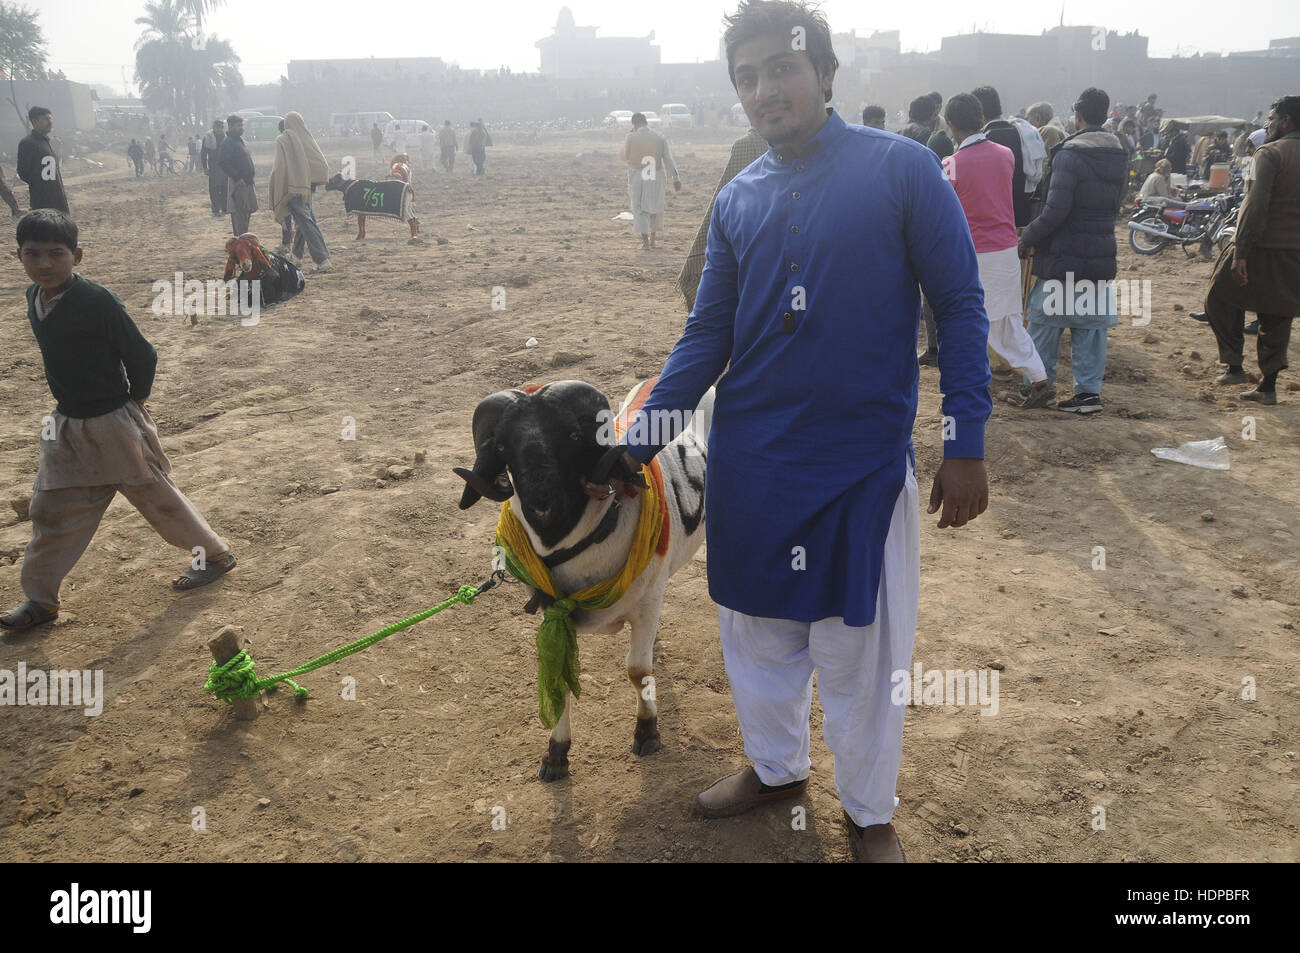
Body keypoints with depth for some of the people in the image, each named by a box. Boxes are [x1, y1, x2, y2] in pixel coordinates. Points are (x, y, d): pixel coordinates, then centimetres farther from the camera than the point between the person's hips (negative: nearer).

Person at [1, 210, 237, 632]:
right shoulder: (34, 297, 1)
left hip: (113, 423, -7)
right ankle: (40, 598, 24)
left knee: (156, 495, 6)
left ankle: (215, 554, 26)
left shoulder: (98, 302, -22)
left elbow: (142, 355, -14)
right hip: (66, 424, 7)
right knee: (51, 510, 12)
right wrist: (71, 398, 13)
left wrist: (134, 401, -2)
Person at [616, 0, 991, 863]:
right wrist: (639, 443, 3)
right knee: (756, 629, 16)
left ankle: (871, 810, 30)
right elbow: (707, 335, 8)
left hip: (864, 462, -4)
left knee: (858, 647, 7)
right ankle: (776, 767, 41)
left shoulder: (902, 169, -6)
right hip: (749, 461, 4)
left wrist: (967, 447, -9)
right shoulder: (737, 200, 6)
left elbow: (960, 308, -5)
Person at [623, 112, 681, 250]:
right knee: (655, 207, 18)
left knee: (639, 208, 6)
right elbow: (668, 159, -6)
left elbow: (625, 157, 4)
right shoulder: (660, 138, -1)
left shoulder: (631, 137, -7)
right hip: (656, 177, 2)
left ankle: (645, 241, -6)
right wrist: (676, 178, -9)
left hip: (637, 177, -2)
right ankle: (652, 239, 25)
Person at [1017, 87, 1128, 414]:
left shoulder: (1070, 154, -15)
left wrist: (1027, 239, -9)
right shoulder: (1119, 156, 10)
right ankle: (1089, 390, 9)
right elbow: (1113, 202, 17)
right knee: (1092, 324, 9)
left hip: (1063, 255, -6)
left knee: (1046, 321, 6)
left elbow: (1055, 210, -20)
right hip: (1102, 254, 7)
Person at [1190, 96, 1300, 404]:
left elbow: (1256, 205, -20)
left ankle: (1234, 365, 7)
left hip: (1262, 248, -6)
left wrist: (1240, 252, -20)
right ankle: (1269, 385, 15)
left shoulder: (1270, 153, -12)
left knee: (1220, 299, 12)